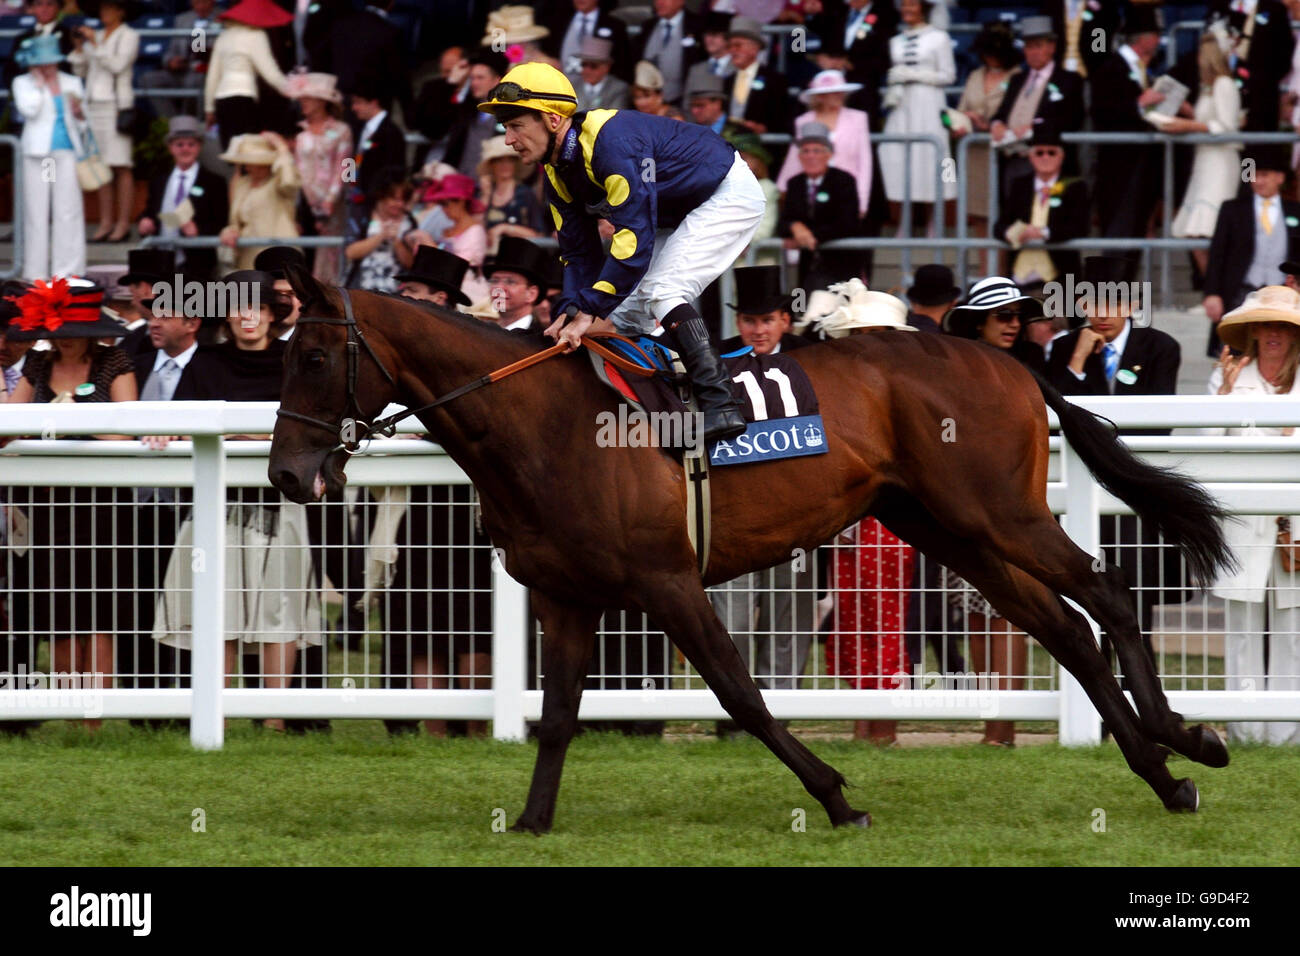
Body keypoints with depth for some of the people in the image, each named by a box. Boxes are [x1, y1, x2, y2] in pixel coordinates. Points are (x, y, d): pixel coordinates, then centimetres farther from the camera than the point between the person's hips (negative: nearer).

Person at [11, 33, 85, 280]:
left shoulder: (71, 83, 13)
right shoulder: (23, 83, 5)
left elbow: (82, 118, 16)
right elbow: (28, 109, -12)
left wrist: (79, 111, -5)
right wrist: (39, 84, -5)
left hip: (67, 151, 2)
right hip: (37, 153, -2)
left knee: (68, 210, -3)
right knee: (36, 211, 0)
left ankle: (68, 269, 0)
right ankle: (36, 271, 5)